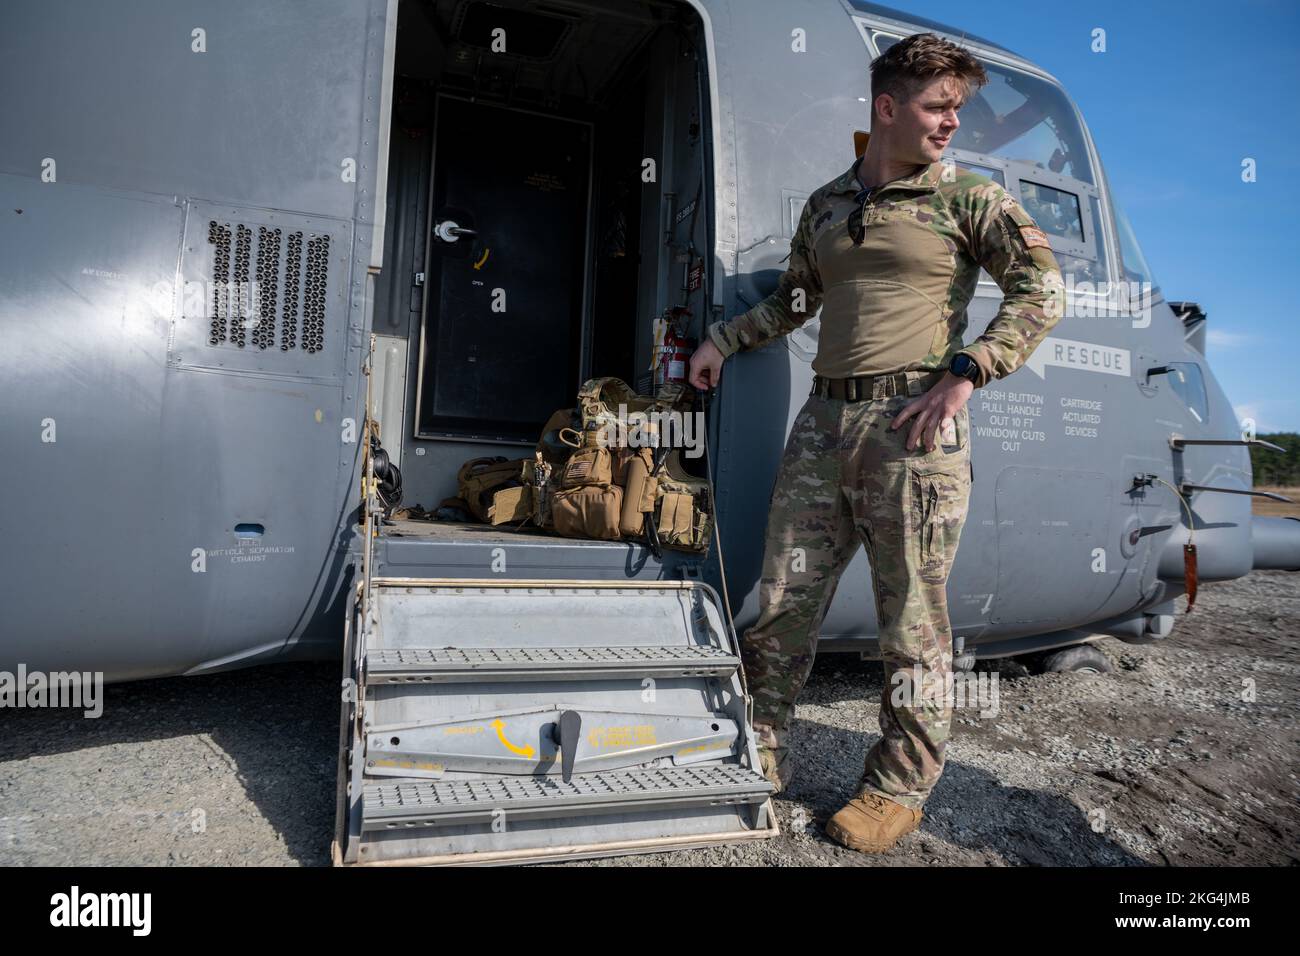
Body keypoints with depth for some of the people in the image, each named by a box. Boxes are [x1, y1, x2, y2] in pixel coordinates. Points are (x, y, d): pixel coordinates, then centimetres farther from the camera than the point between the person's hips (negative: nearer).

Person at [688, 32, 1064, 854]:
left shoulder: (969, 198, 4)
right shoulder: (825, 205, 18)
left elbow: (1042, 291, -4)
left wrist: (964, 373, -14)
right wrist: (722, 339, 20)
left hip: (911, 425, -4)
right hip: (823, 423, 5)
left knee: (912, 618, 2)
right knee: (783, 602, 7)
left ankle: (900, 789, 19)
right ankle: (763, 760, 24)